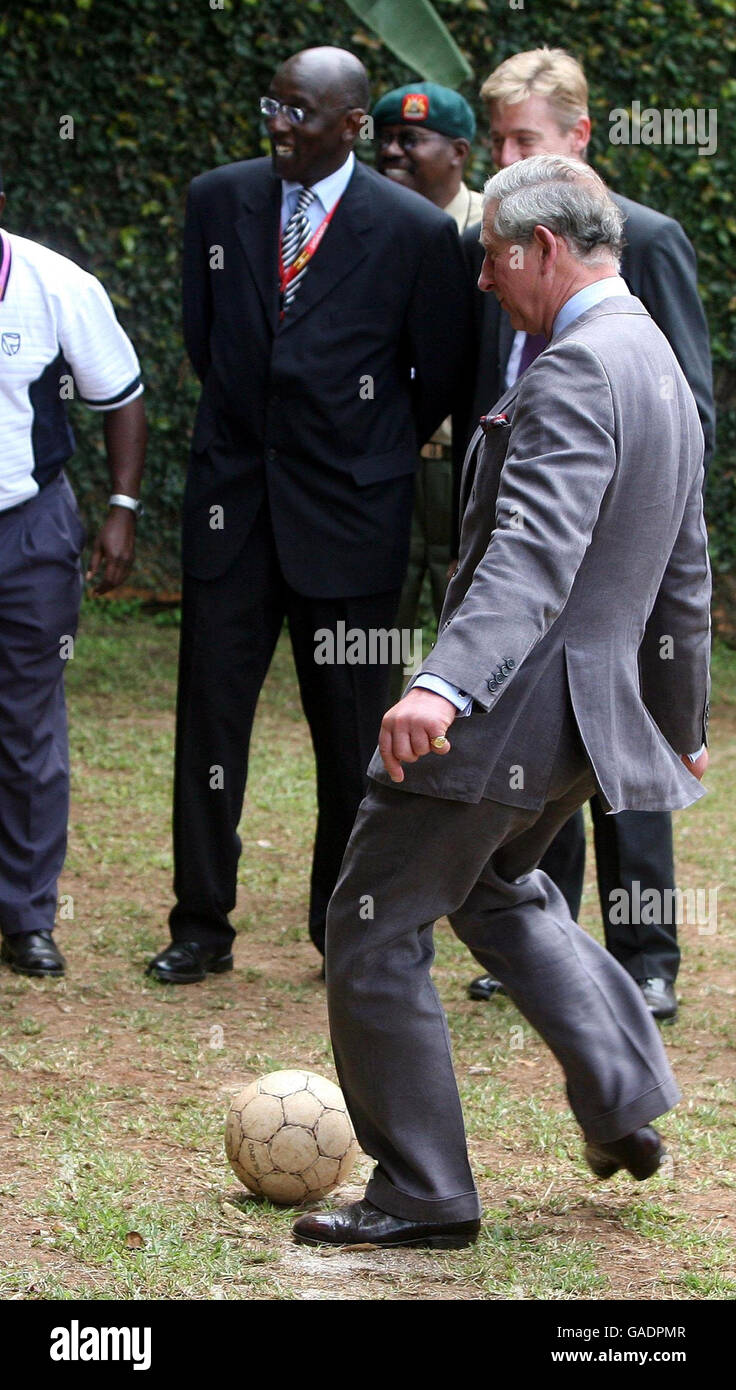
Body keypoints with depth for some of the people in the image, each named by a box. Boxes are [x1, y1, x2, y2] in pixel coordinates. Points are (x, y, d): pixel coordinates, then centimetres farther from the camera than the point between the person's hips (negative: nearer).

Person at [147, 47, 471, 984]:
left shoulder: (415, 232, -7)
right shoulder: (218, 201, 3)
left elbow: (440, 377, 5)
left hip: (348, 512, -2)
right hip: (232, 499, 3)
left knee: (351, 728, 6)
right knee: (210, 712, 3)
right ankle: (201, 925, 12)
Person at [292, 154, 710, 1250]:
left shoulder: (578, 370, -20)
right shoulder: (663, 371, 12)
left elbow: (535, 552, -34)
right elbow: (685, 580, 22)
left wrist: (445, 685, -46)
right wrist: (683, 726, 32)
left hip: (510, 707, -10)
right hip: (592, 706, 10)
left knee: (373, 931, 0)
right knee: (498, 886, 31)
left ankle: (421, 1192, 6)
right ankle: (625, 1098, 22)